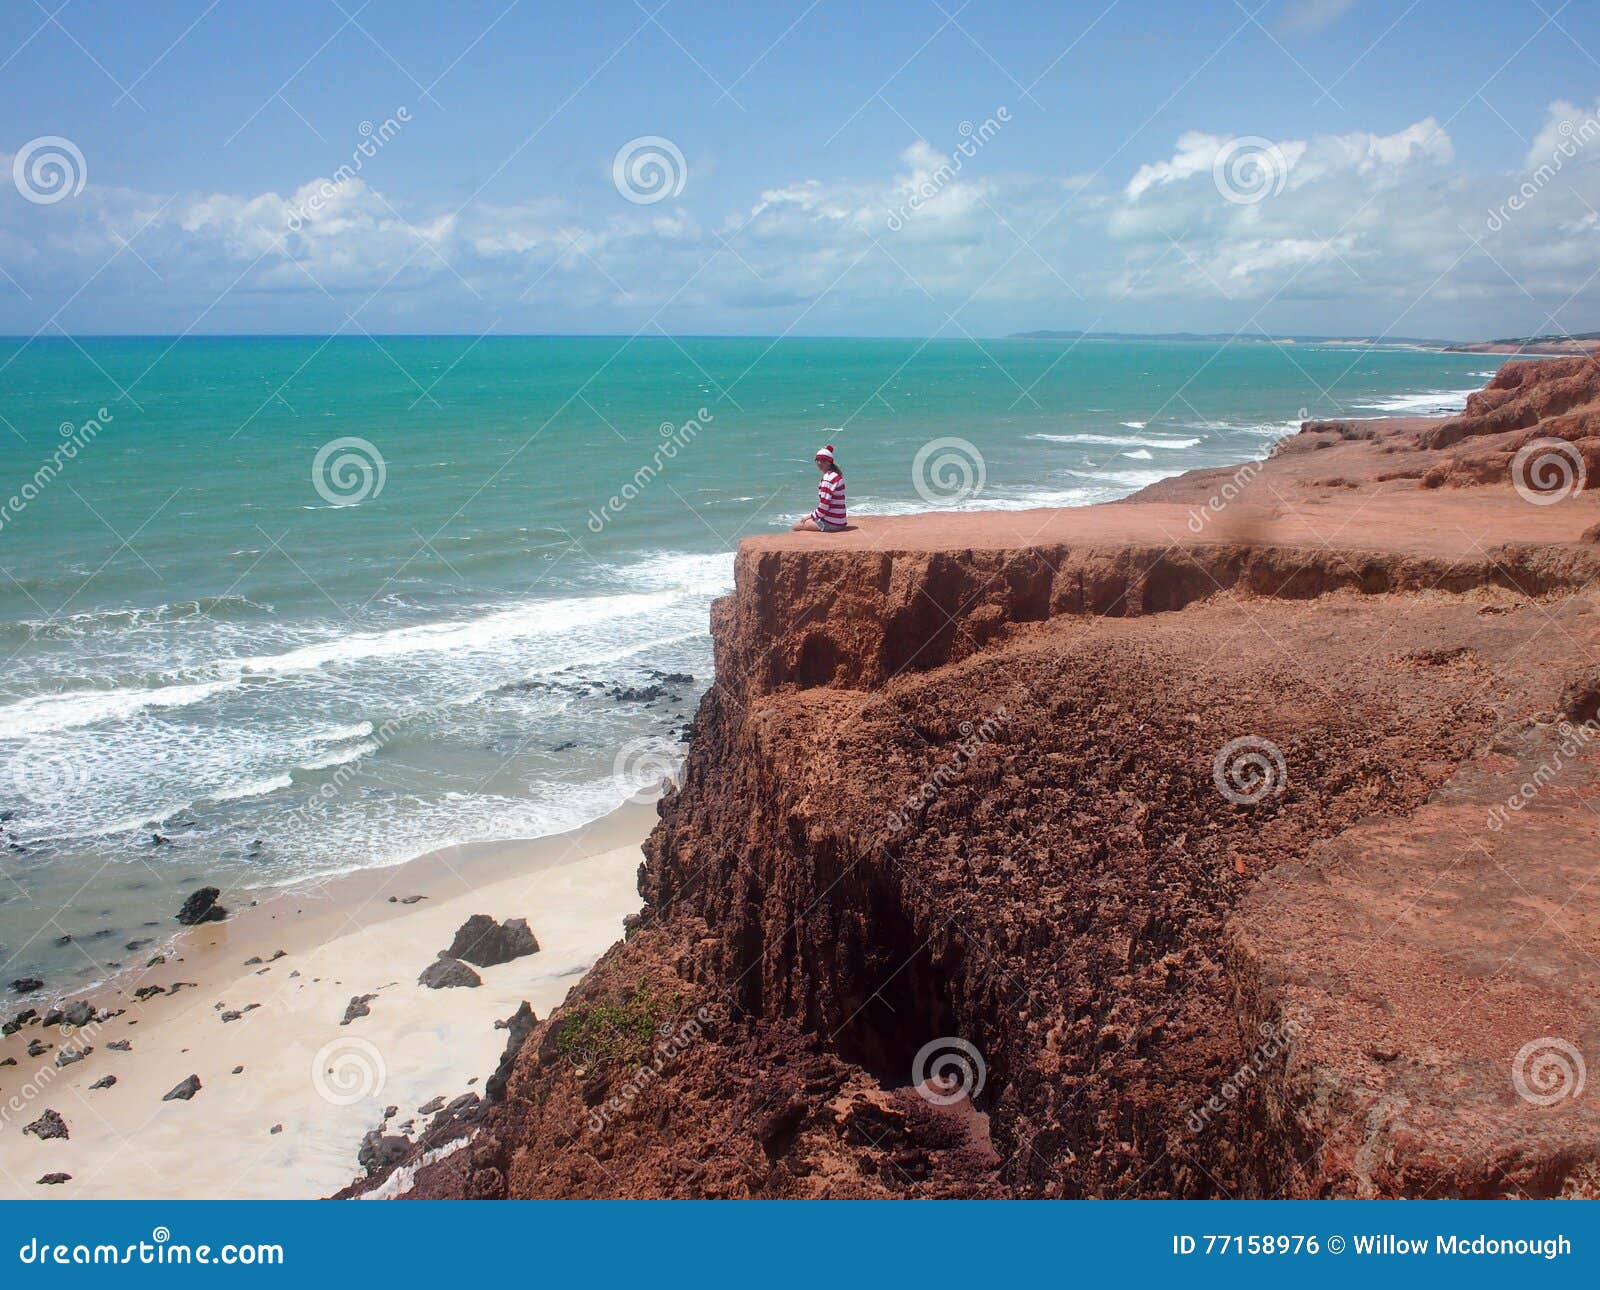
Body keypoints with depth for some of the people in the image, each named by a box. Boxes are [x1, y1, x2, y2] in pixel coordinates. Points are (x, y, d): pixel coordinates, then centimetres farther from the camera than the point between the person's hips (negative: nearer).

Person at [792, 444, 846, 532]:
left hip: (830, 523, -10)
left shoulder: (828, 478, -18)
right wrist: (813, 514, 15)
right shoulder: (835, 475, 13)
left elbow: (824, 506, -22)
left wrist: (812, 516, -7)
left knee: (796, 526, 0)